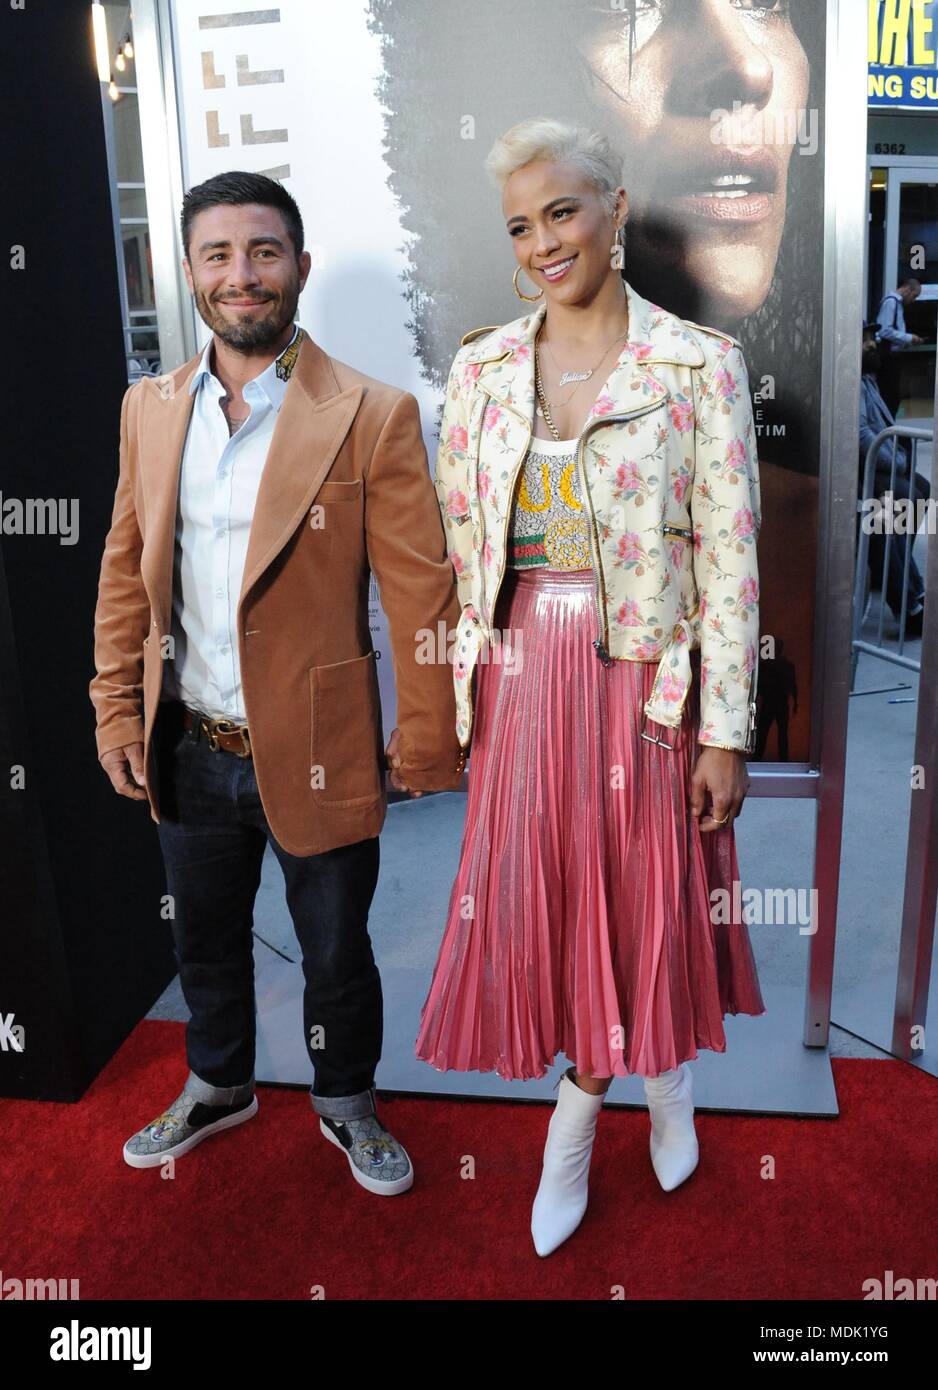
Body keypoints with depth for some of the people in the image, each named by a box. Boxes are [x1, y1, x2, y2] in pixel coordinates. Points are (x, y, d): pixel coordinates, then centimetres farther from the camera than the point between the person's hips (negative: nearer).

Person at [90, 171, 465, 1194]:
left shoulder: (373, 416, -12)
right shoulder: (149, 409, 3)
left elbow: (420, 593, -11)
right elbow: (125, 574, 8)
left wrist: (426, 744, -10)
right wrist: (117, 716, 5)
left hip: (316, 754, -4)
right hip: (188, 752, 4)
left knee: (336, 952, 15)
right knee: (204, 940, 24)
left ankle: (347, 1106, 43)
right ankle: (218, 1087, 51)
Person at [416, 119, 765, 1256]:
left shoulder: (699, 365, -4)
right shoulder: (481, 369, 5)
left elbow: (729, 559, -5)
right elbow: (454, 547, 8)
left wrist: (725, 732, -7)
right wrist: (446, 699, 5)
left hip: (647, 675, -2)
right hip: (522, 680, 3)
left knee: (649, 896, 9)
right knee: (537, 899, 10)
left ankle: (585, 1097, 39)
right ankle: (657, 1071, 37)